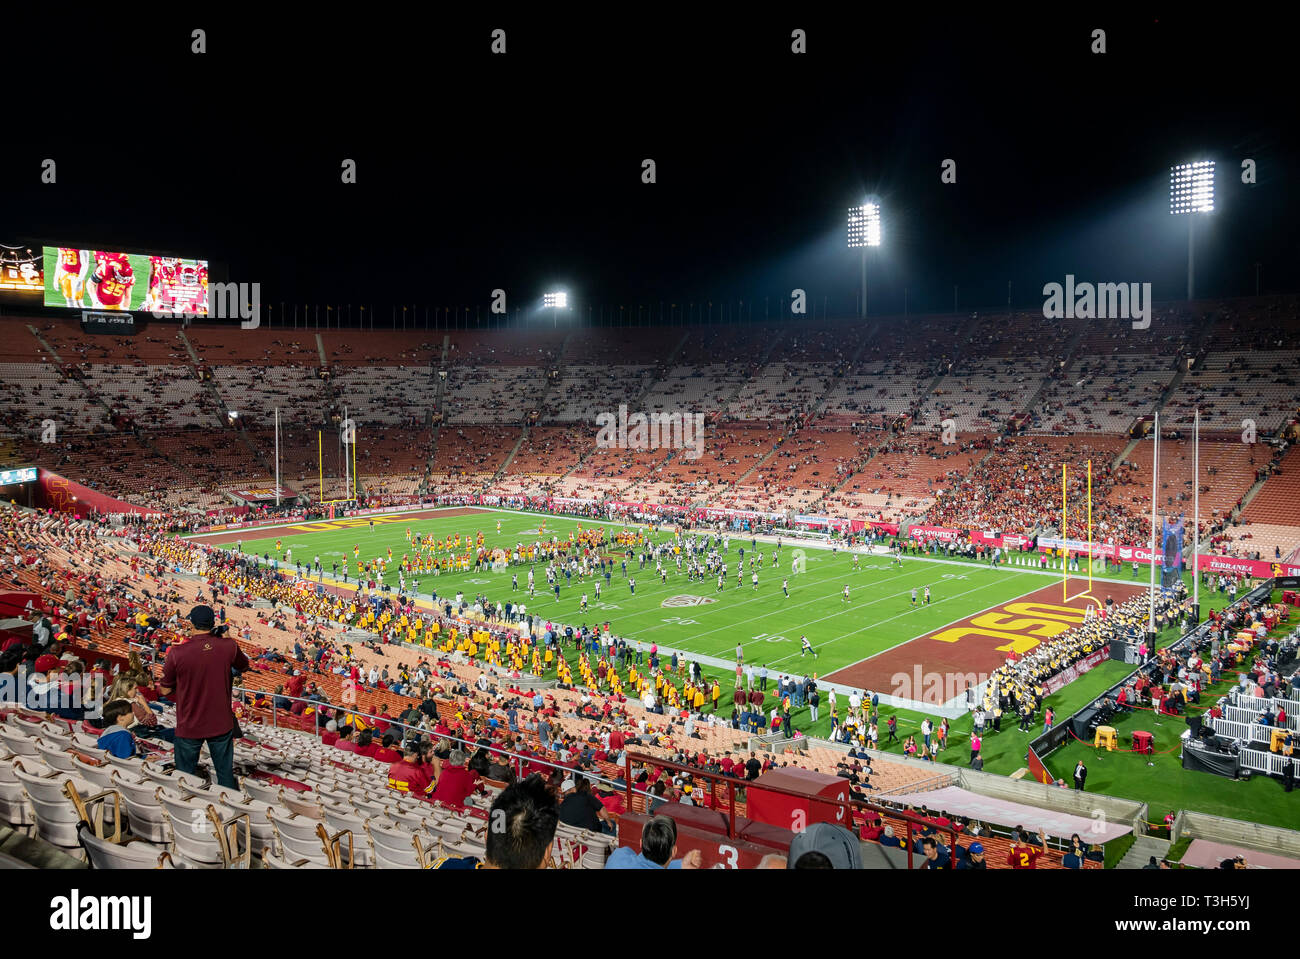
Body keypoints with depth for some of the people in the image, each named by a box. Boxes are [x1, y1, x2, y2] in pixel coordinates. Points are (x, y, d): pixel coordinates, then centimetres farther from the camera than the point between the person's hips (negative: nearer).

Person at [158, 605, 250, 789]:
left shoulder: (177, 653, -16)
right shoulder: (228, 647, -11)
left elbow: (165, 691, -3)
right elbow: (244, 666, 12)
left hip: (189, 727, -2)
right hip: (221, 725, 2)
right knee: (226, 776, 14)